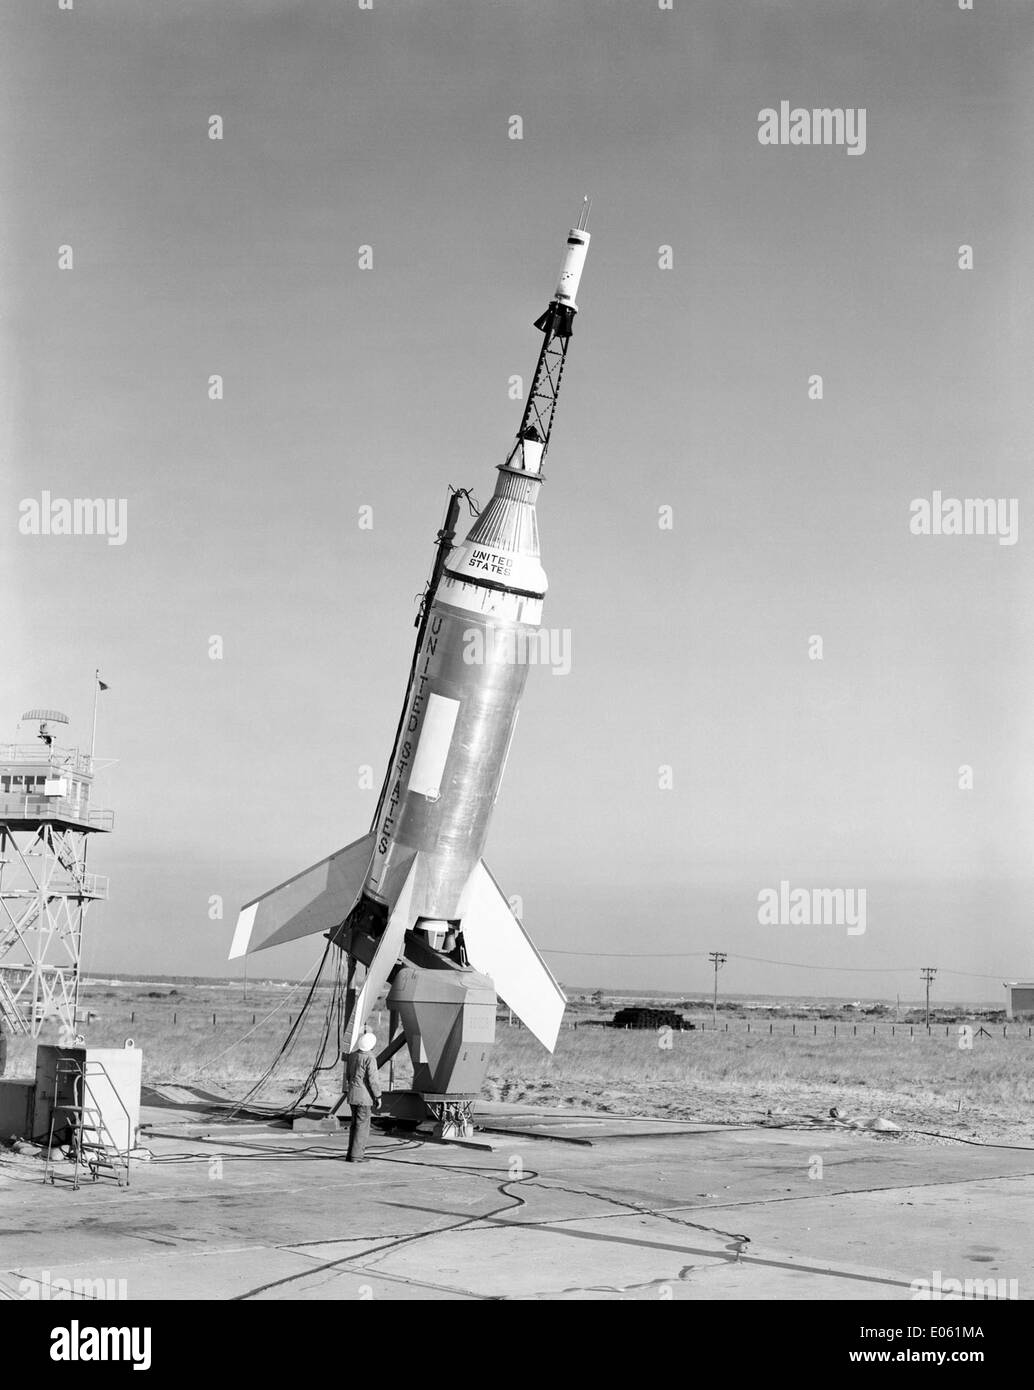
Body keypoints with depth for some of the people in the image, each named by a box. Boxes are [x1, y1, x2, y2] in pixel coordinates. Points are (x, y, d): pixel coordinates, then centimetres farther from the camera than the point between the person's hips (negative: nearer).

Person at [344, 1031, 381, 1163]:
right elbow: (373, 1079, -16)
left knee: (355, 1124, 16)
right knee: (362, 1126, -2)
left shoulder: (352, 1055, 8)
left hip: (352, 1094, 7)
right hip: (364, 1096, -7)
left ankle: (352, 1153, 18)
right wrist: (378, 1097, -8)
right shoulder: (369, 1058, -15)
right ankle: (356, 1156, -2)